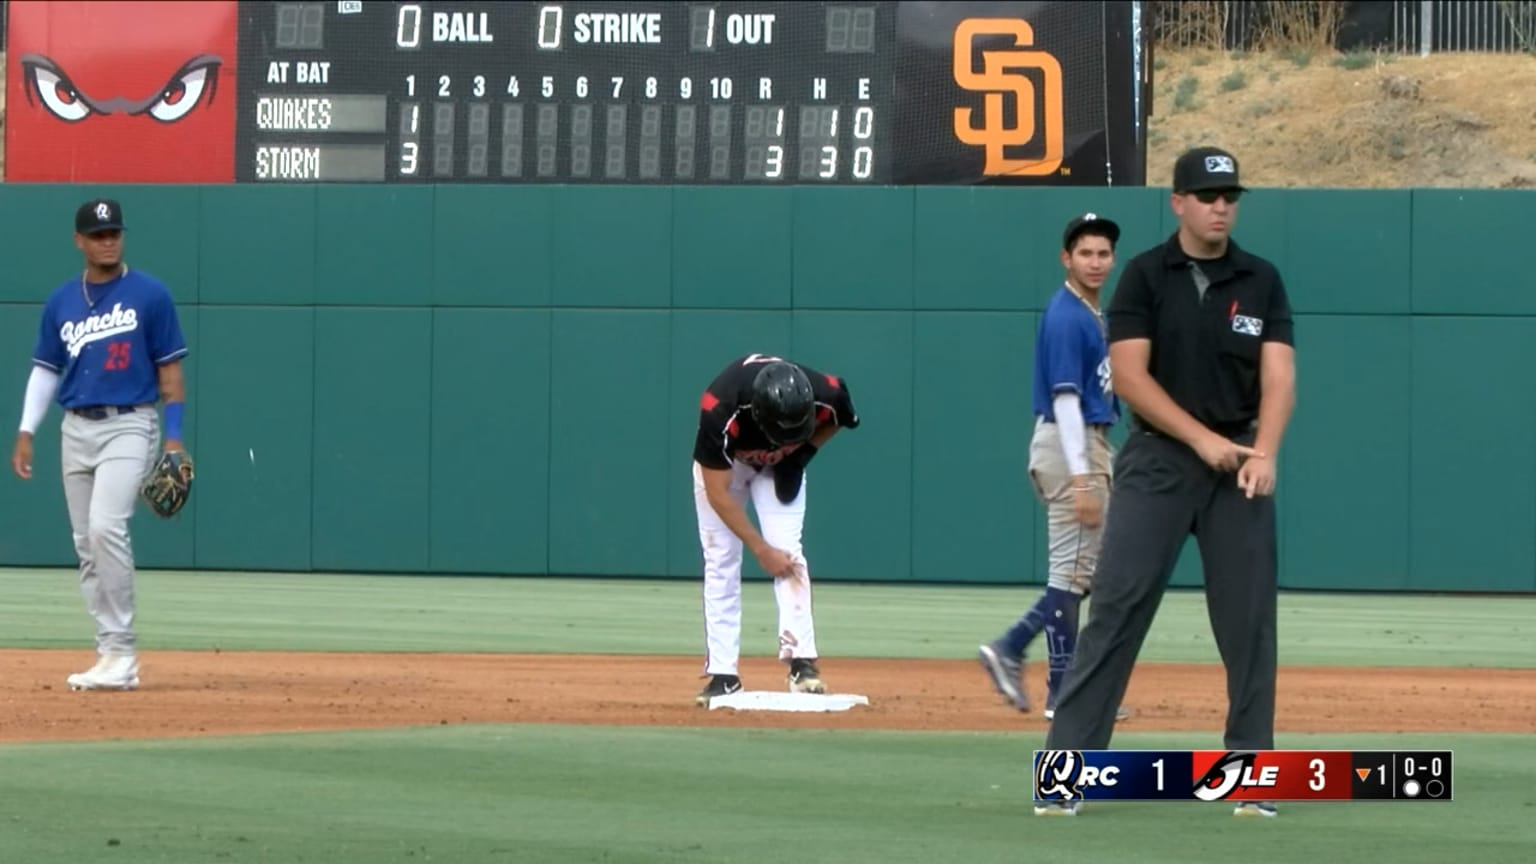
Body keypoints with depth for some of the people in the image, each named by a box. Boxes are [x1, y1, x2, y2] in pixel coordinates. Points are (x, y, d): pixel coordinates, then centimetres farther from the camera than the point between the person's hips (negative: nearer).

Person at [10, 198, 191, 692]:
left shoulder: (150, 295, -3)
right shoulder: (61, 302, 9)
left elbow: (170, 370, -2)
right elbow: (46, 369, 15)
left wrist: (174, 438, -8)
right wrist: (26, 433, 6)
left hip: (129, 426, -6)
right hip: (75, 430, 6)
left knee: (106, 528, -21)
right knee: (86, 543, 5)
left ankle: (121, 653, -18)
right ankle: (112, 655, 11)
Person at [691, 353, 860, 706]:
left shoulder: (827, 395, -34)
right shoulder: (720, 412, -42)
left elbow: (841, 417, -5)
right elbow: (718, 493, -33)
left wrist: (804, 453, -18)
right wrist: (761, 549, -32)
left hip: (782, 466, 1)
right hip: (723, 464, -1)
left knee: (788, 551, -15)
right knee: (720, 561, -7)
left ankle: (802, 663, -20)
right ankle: (723, 675, -3)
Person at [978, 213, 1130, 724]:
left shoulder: (1091, 314, 16)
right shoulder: (1066, 316, -15)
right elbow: (1065, 398, -21)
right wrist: (1081, 479, -25)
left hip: (1090, 447, 10)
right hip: (1070, 448, -10)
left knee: (1090, 570, 12)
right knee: (1073, 570, -6)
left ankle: (1010, 650, 12)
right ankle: (1063, 695, -2)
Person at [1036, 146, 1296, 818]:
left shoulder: (1262, 281, 6)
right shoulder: (1145, 276, -1)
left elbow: (1278, 377, -4)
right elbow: (1129, 376, -9)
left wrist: (1264, 453, -21)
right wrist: (1203, 439, -18)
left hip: (1238, 463, 2)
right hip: (1156, 459, -2)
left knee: (1249, 619, 2)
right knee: (1114, 611, -7)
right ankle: (1066, 766, -8)